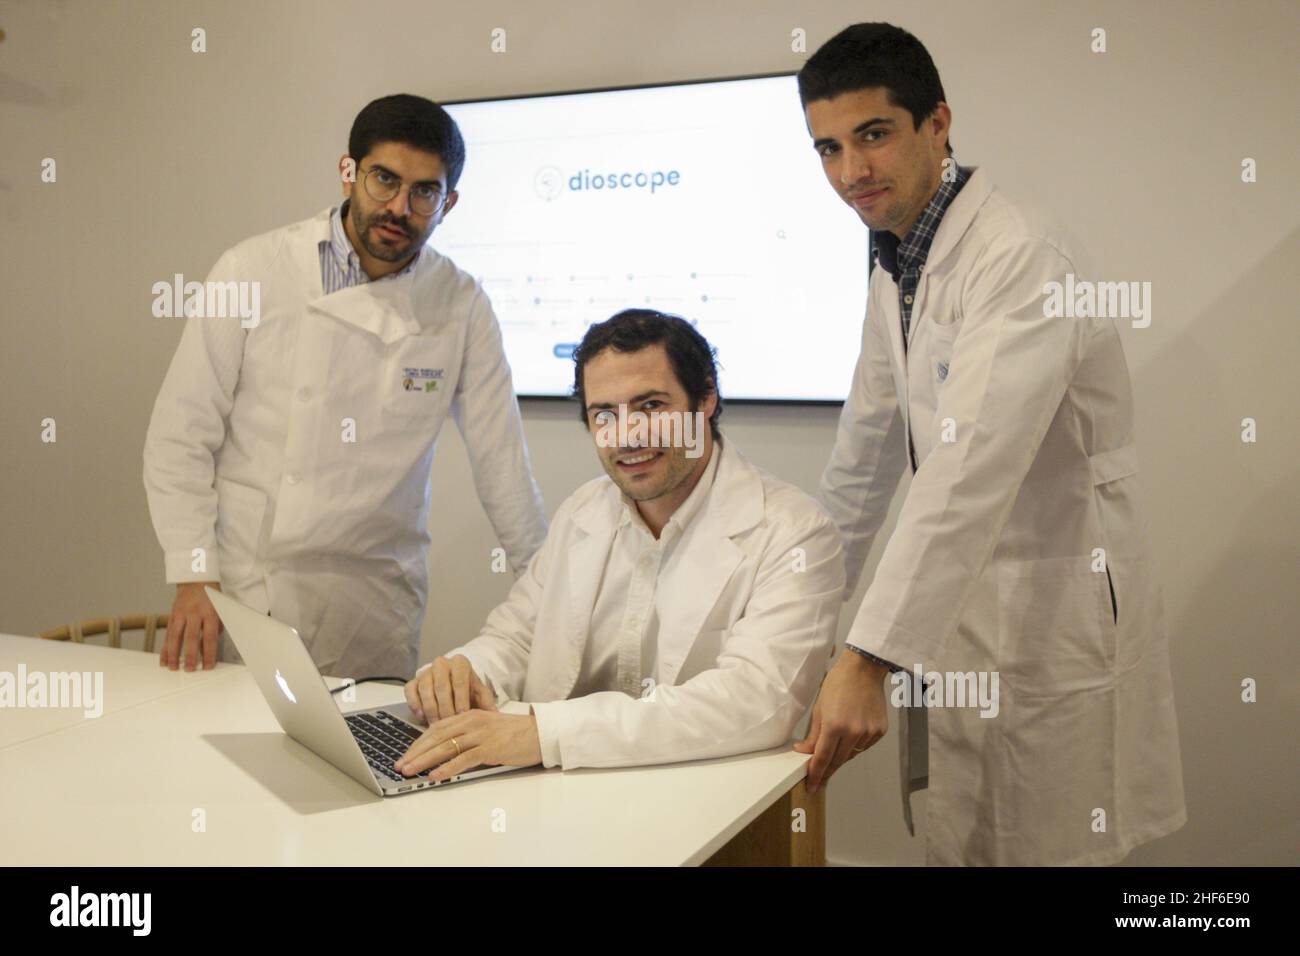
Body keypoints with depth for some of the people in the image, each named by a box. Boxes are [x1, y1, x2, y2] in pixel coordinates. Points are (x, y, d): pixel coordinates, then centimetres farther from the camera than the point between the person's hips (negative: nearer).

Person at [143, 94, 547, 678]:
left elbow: (501, 460, 3)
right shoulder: (252, 273, -4)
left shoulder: (461, 306, -1)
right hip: (244, 592, -1)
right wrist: (194, 579, -9)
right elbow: (179, 439, -2)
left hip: (373, 609, 1)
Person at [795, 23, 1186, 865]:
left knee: (1041, 848, 2)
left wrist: (870, 659, -33)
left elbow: (974, 470, -29)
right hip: (961, 610, 8)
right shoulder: (897, 267, 9)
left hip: (1058, 614, -8)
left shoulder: (1019, 255, -19)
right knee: (959, 845, 15)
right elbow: (866, 456, 15)